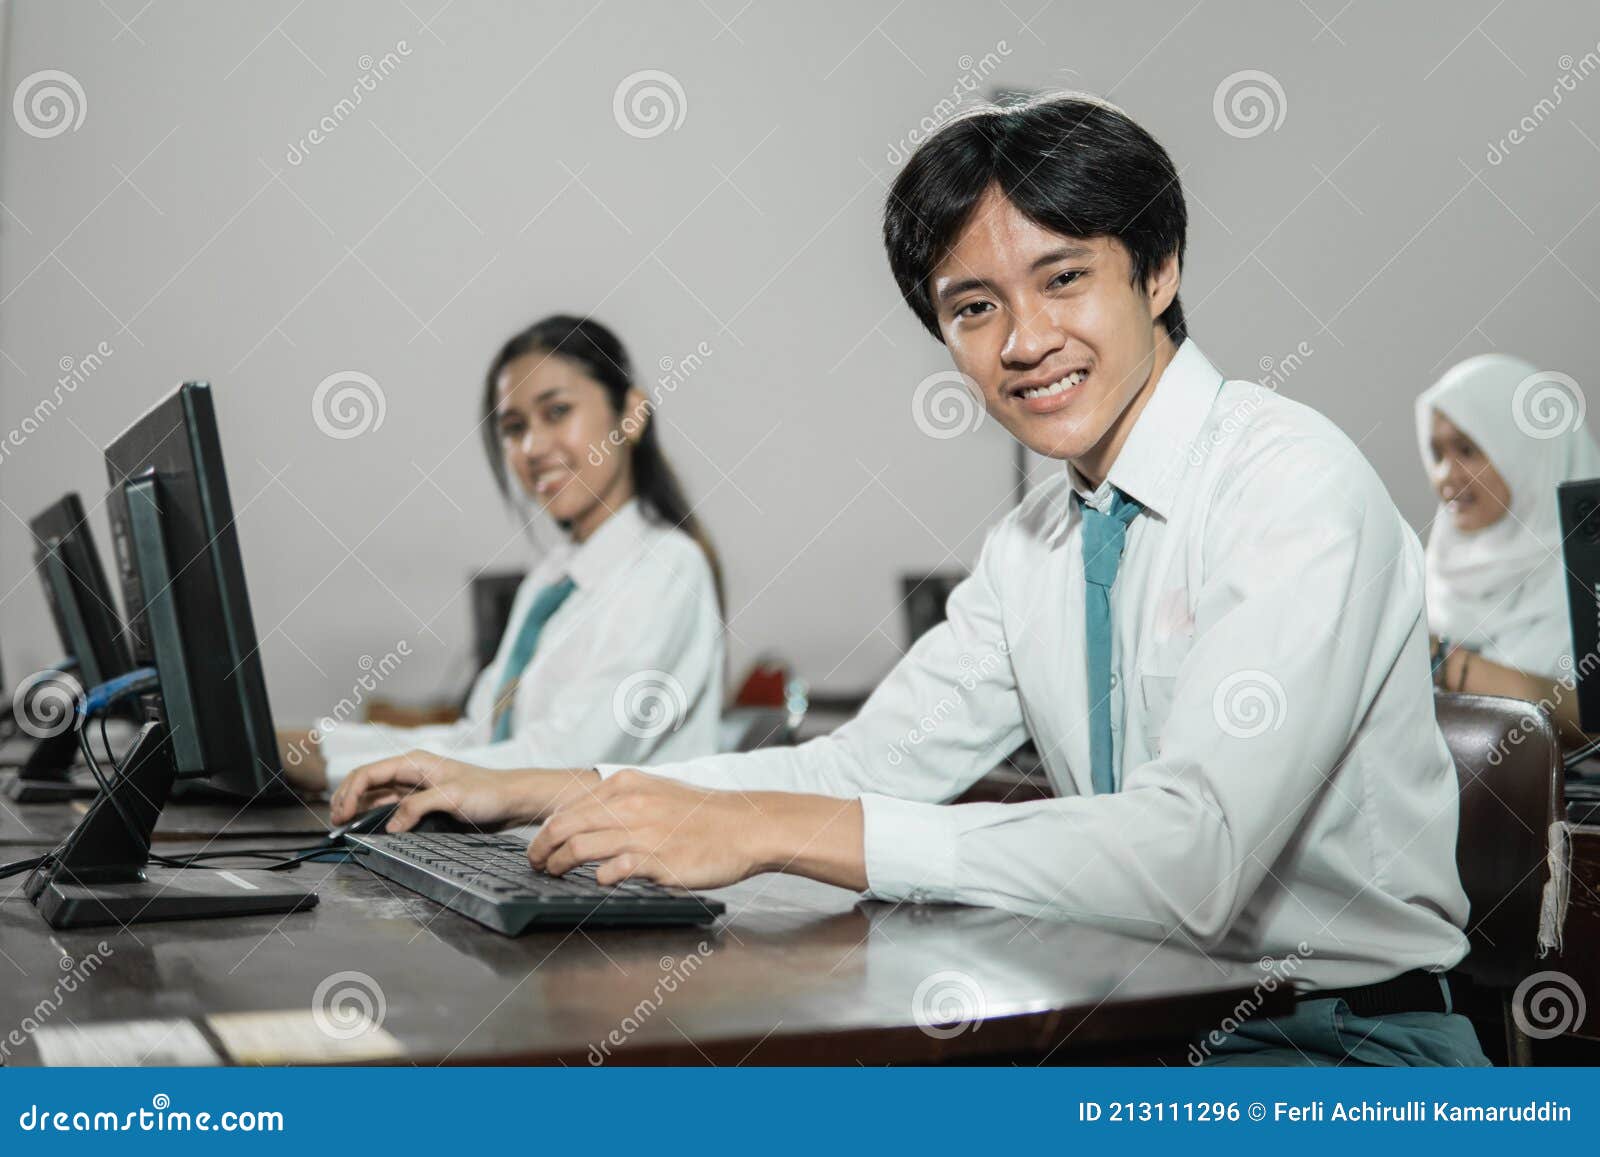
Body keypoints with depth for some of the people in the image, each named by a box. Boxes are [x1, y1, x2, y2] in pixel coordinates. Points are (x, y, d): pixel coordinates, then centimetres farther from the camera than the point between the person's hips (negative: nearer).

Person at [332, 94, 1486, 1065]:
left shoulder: (1294, 484, -18)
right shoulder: (1036, 541, 8)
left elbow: (1193, 856, -30)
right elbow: (872, 763, 9)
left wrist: (771, 829, -33)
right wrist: (528, 793, 3)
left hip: (1348, 1041, -6)